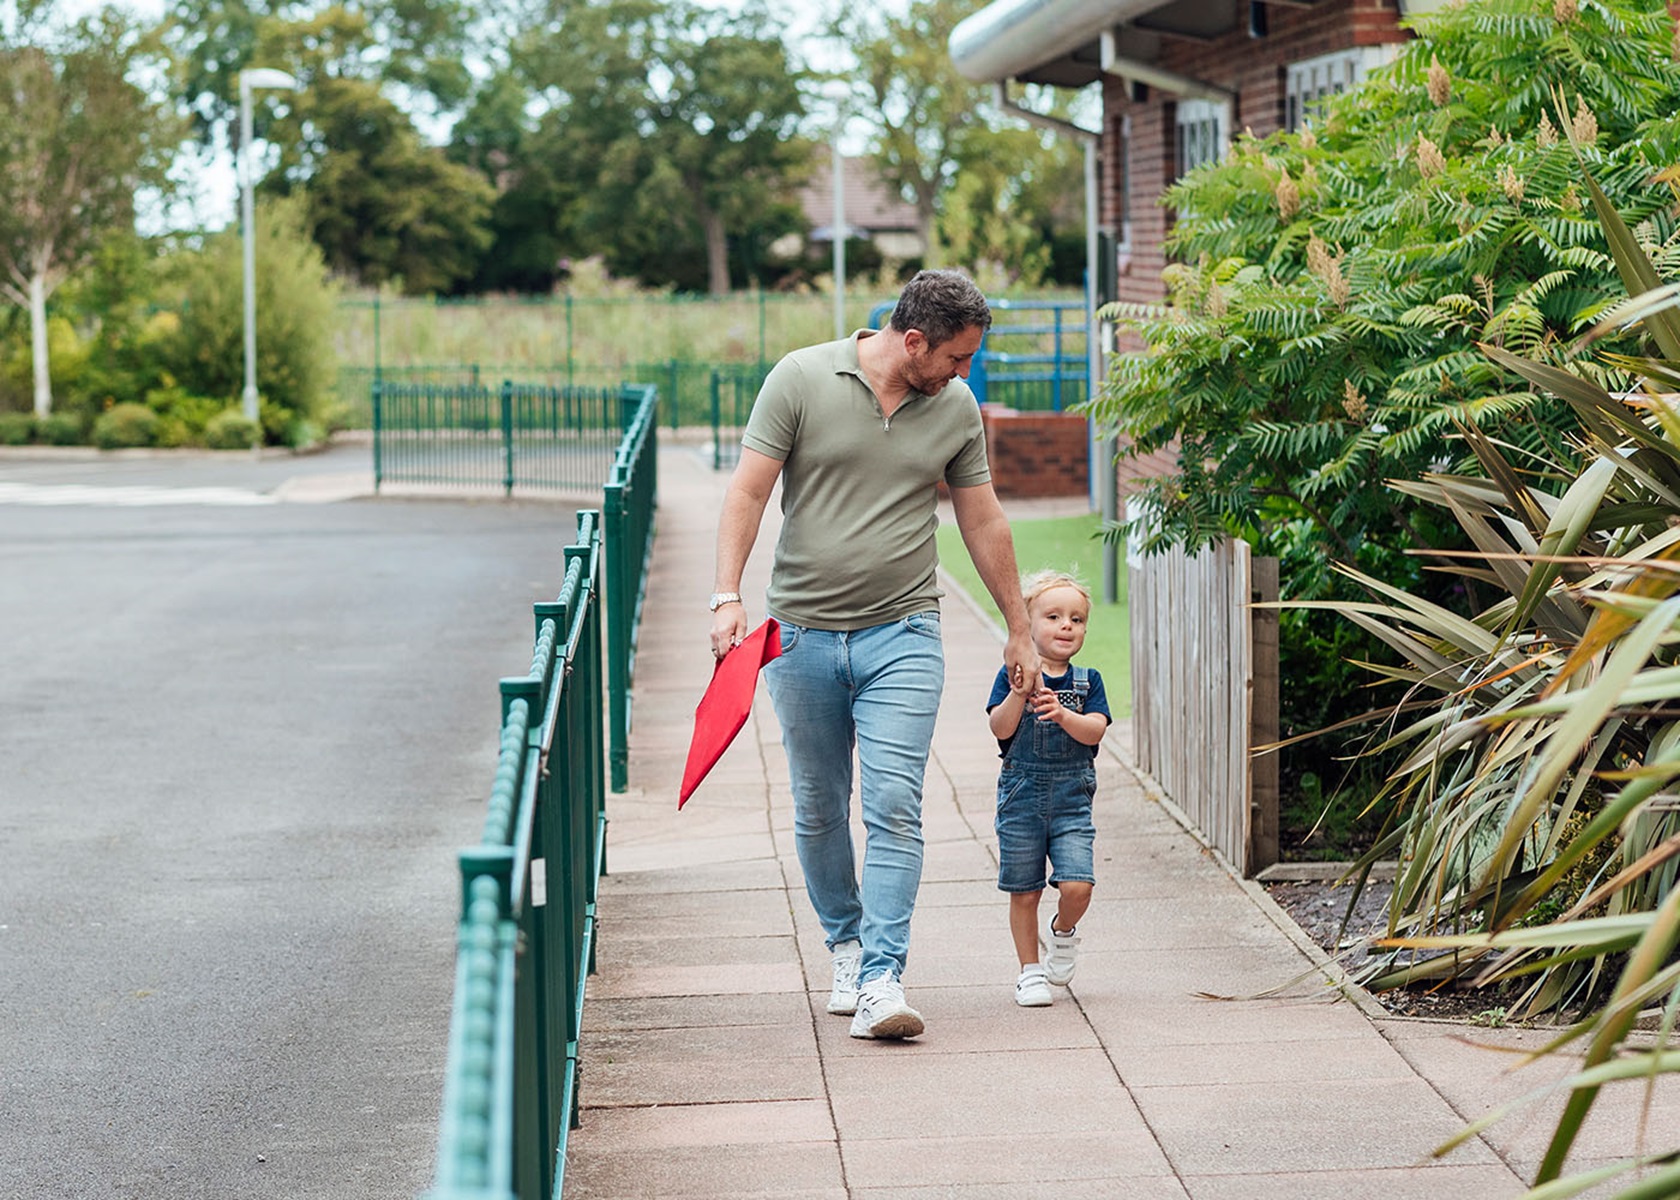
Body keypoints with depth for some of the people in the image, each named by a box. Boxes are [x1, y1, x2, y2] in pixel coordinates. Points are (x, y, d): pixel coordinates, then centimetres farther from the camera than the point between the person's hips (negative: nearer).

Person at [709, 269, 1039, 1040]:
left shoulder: (957, 409, 4)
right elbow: (747, 492, -4)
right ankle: (846, 946, 29)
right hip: (803, 630, 0)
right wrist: (728, 595, -14)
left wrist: (1019, 630, 18)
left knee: (894, 807, -12)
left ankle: (882, 981, -14)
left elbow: (984, 521, 14)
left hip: (902, 635, 1)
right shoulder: (801, 380, -5)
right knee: (819, 811, 9)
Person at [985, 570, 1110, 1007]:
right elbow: (1001, 729, -10)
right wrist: (1019, 695, -25)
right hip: (1021, 798, -1)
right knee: (1024, 892, 5)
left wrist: (1062, 714, -25)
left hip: (1072, 799, 1)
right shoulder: (1012, 675, -1)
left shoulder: (1087, 681, 4)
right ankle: (1030, 969, 20)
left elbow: (1096, 730, -9)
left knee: (1077, 886, -12)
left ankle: (1063, 931, 20)